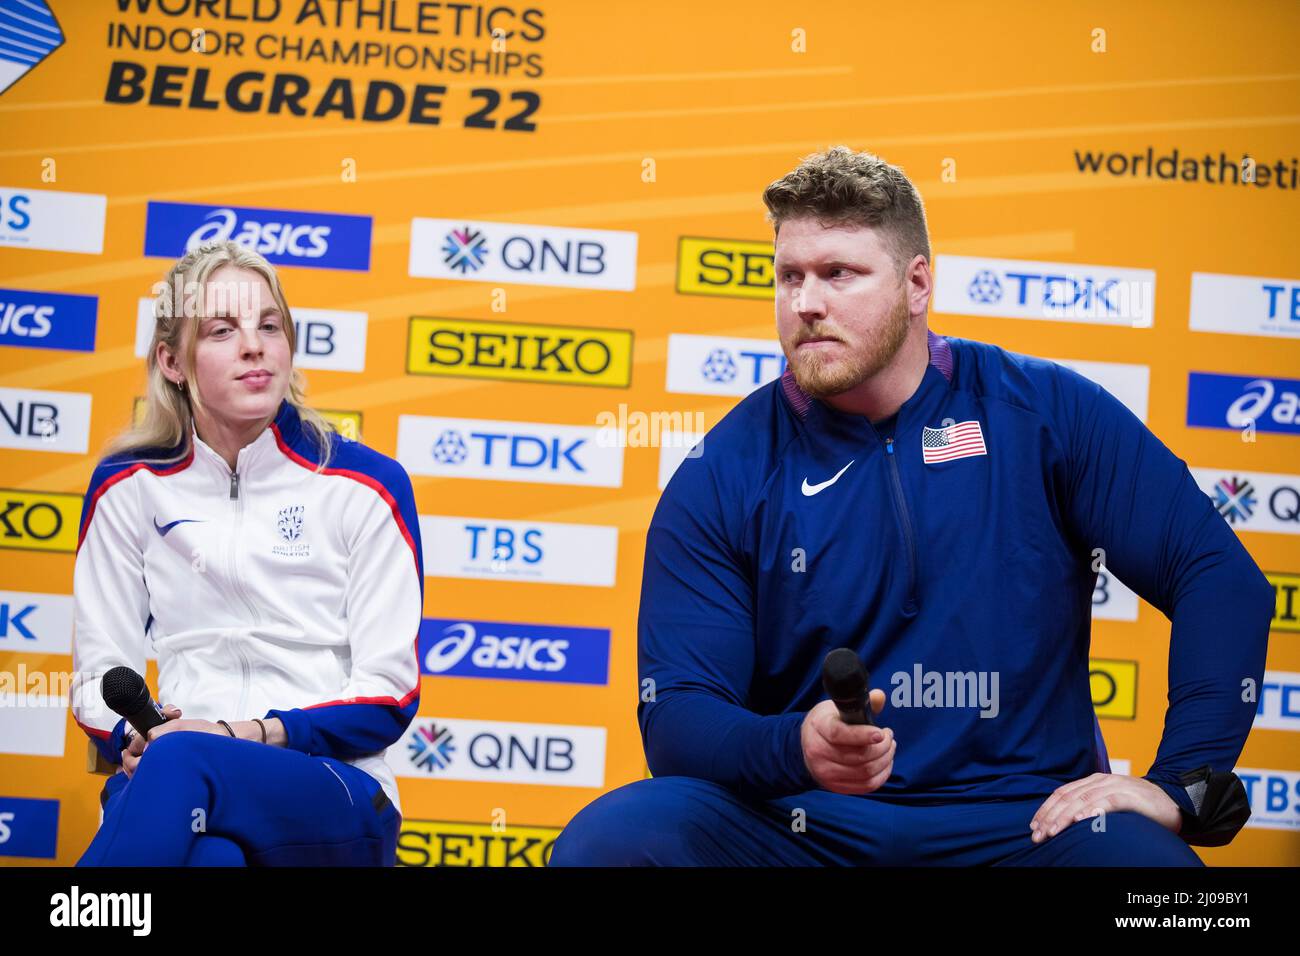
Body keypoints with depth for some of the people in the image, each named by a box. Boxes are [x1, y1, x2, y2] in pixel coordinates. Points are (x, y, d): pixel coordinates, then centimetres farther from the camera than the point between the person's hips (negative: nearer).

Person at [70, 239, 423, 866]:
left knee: (182, 765, -37)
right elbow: (98, 678, 11)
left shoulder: (365, 485, 1)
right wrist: (134, 739, -13)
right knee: (208, 855, -40)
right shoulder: (128, 487, 9)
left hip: (338, 801, -1)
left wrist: (249, 734, -16)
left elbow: (389, 696, -1)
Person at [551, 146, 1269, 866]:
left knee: (1143, 857, -35)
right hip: (802, 827, 2)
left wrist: (1180, 784, -8)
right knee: (607, 838, -26)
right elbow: (676, 715, -2)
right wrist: (797, 747, -25)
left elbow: (1222, 577, 2)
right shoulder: (721, 477, 2)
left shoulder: (1043, 414, 3)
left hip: (1022, 825, -2)